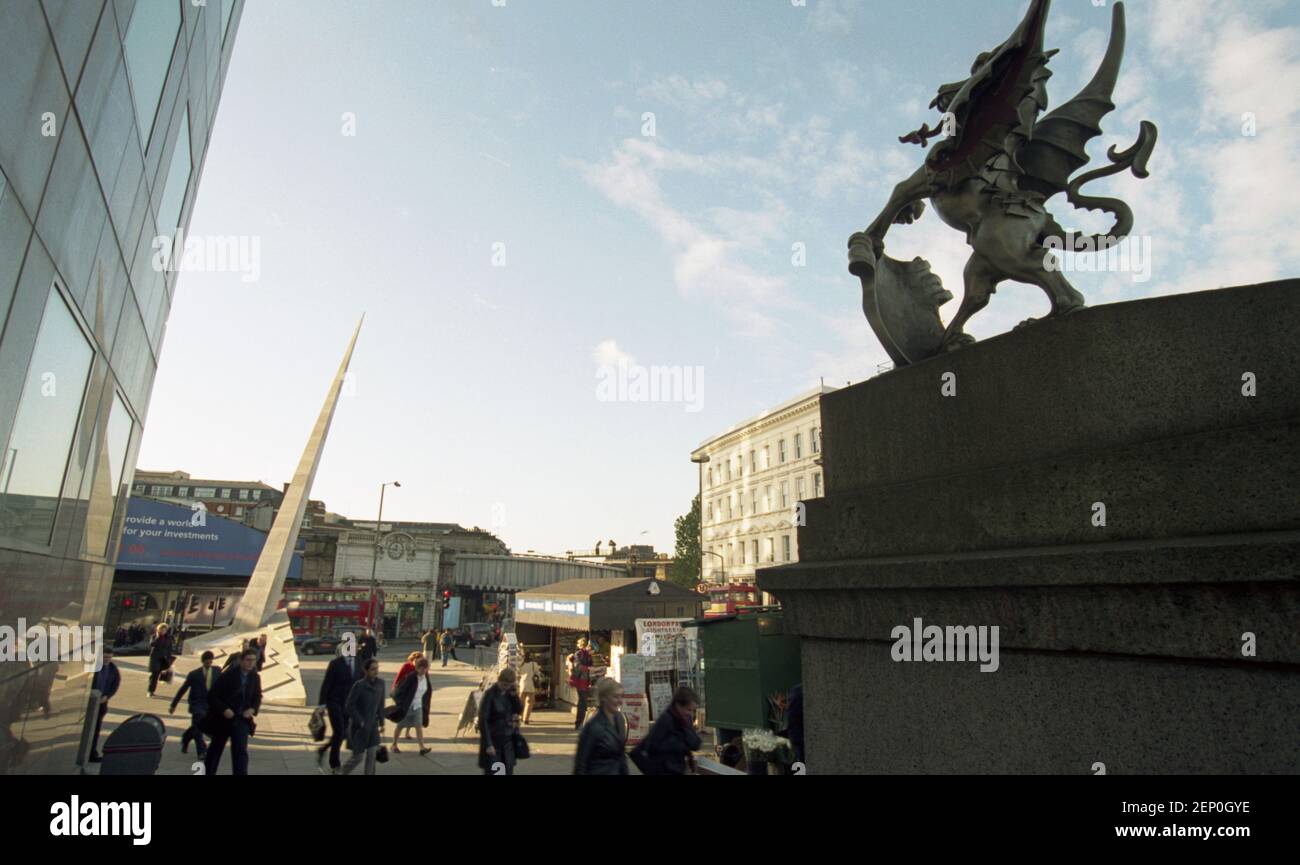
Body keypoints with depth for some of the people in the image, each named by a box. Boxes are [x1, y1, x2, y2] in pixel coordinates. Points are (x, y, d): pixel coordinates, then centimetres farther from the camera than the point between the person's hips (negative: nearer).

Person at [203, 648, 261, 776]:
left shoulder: (255, 677, -3)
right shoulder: (228, 675, -15)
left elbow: (257, 697, 9)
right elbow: (212, 696, -12)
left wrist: (253, 709, -10)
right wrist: (224, 710, -23)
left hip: (242, 719, 2)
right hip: (223, 718, -2)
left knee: (241, 751, -10)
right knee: (215, 749, 16)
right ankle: (208, 772, 37)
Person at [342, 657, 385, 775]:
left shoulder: (380, 683, -4)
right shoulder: (359, 685, -20)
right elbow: (349, 706, -15)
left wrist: (381, 722, 7)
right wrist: (361, 722, -15)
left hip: (373, 725, 4)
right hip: (359, 726, -4)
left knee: (372, 754, 1)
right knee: (358, 756, 5)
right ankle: (344, 771, 34)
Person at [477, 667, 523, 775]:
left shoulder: (510, 692, 0)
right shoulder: (490, 694, -17)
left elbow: (520, 710, 2)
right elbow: (482, 720, -17)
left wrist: (515, 695, -15)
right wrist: (488, 744, -20)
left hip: (508, 739, 5)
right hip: (493, 738, -5)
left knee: (508, 771, 9)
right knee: (491, 772, 1)